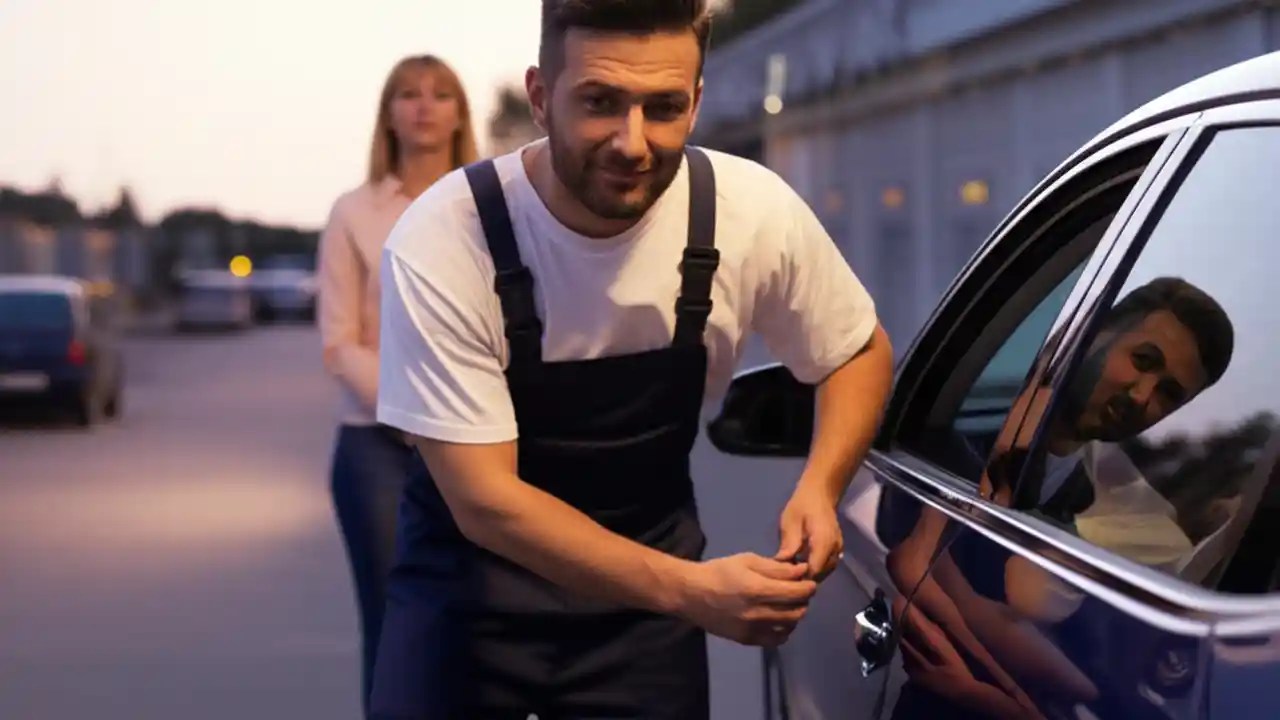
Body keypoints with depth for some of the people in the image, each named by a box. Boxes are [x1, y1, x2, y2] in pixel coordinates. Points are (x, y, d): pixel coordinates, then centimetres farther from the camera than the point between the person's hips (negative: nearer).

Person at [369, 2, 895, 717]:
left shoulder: (755, 213, -17)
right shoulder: (439, 243, -25)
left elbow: (862, 350, 1)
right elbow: (484, 499, -24)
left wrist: (819, 487, -18)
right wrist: (688, 590, -34)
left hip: (644, 581, 2)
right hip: (472, 578, -2)